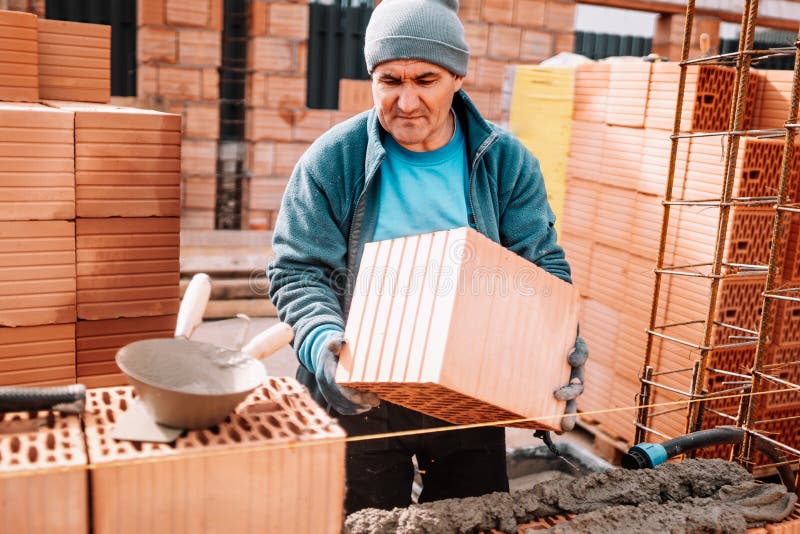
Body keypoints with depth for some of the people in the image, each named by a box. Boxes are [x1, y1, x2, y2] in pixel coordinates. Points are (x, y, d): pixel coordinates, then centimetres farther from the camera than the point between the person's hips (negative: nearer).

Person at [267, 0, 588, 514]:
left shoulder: (507, 161, -3)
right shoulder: (333, 160, -9)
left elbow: (543, 263, -1)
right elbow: (297, 271, -9)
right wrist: (323, 342, -29)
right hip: (359, 395, -1)